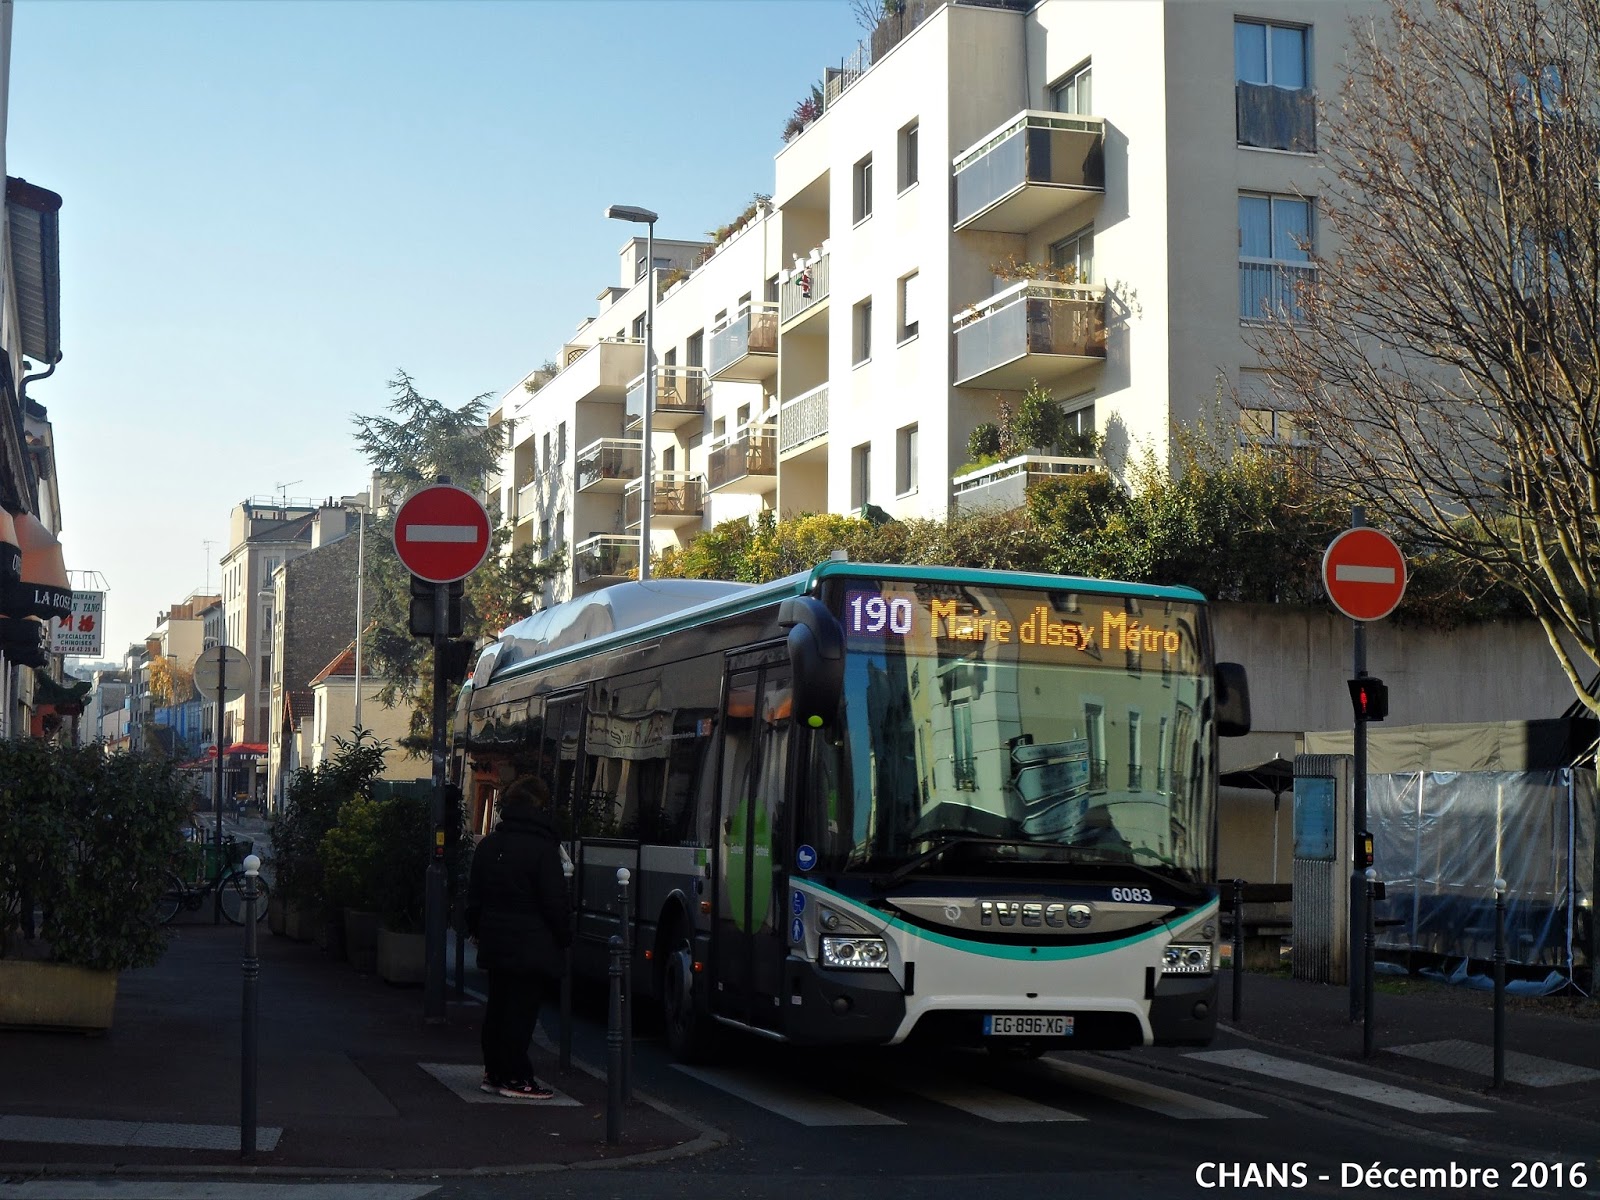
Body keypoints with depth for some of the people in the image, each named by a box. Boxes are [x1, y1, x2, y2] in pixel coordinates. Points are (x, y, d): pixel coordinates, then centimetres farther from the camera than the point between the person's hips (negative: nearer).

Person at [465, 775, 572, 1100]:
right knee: (521, 1011, -3)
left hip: (495, 943, 7)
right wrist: (565, 936, -2)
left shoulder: (488, 845, 9)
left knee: (498, 1007, 15)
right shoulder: (543, 848, -14)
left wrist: (476, 929, 26)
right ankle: (516, 1077, 0)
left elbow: (474, 896, 16)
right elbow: (554, 902, -14)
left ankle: (494, 1071, 21)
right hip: (532, 948, -7)